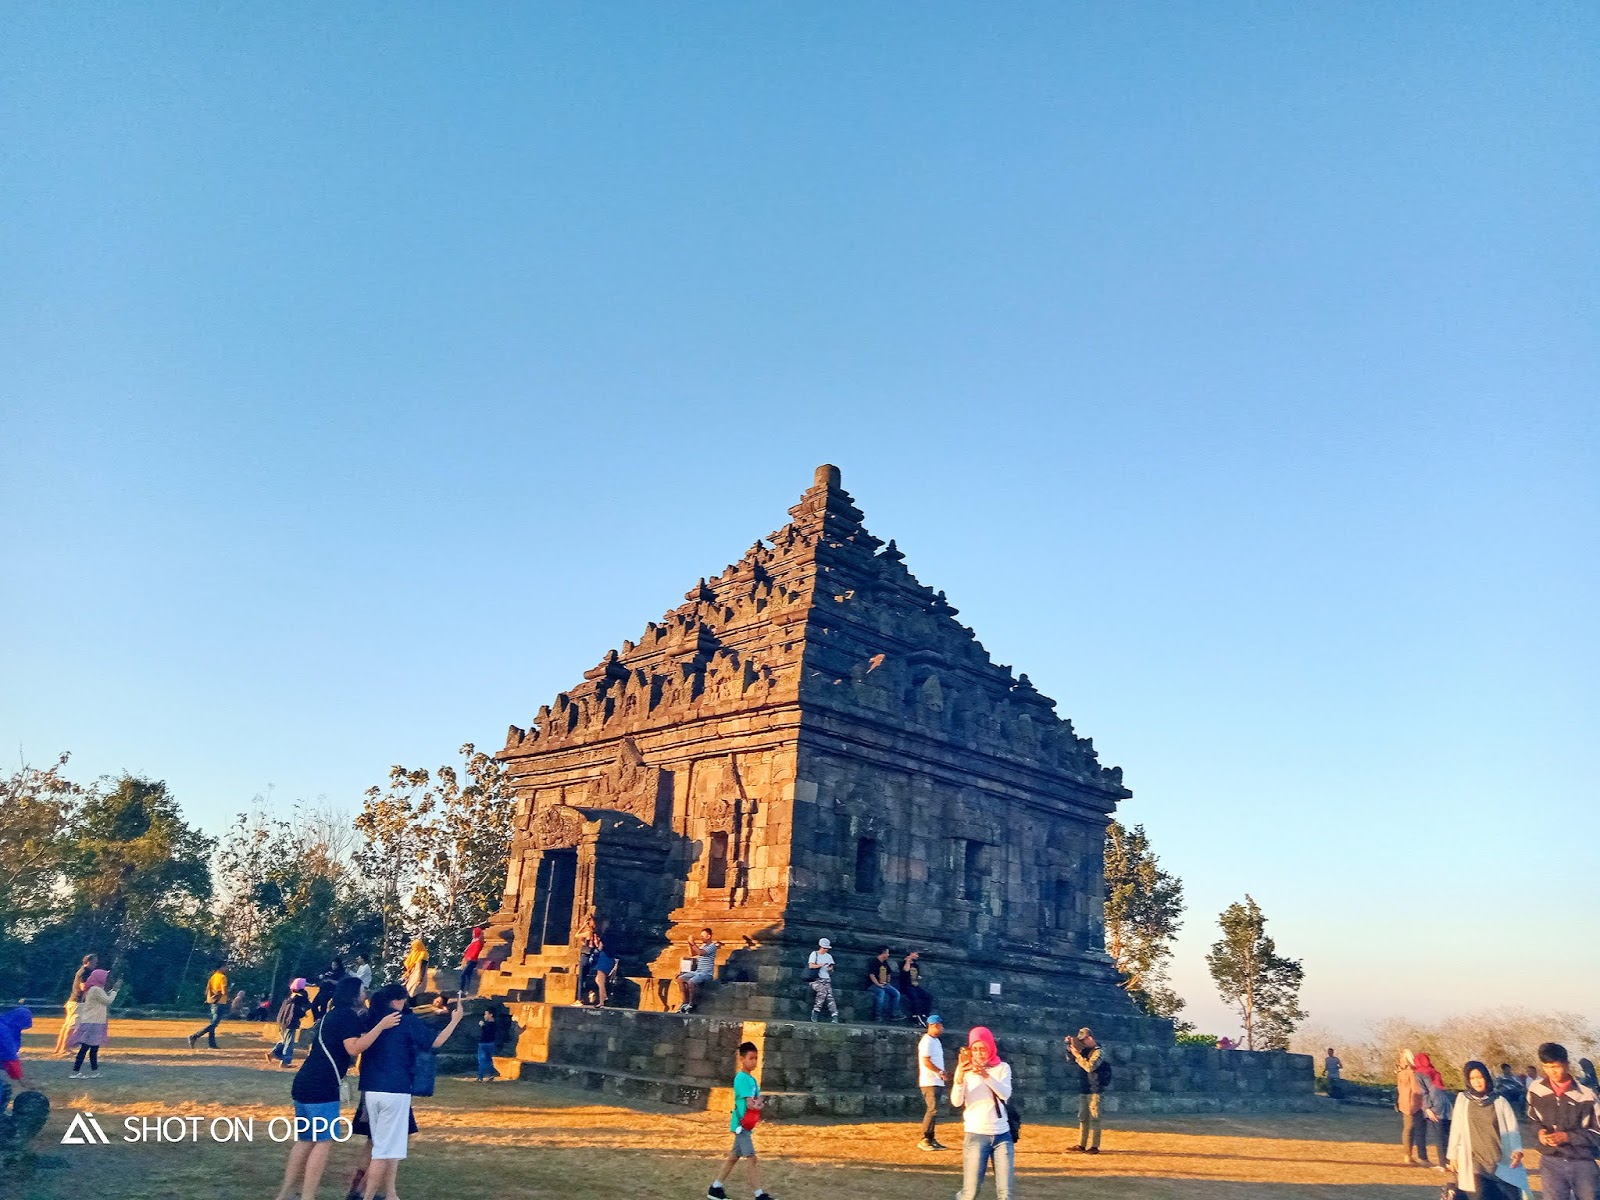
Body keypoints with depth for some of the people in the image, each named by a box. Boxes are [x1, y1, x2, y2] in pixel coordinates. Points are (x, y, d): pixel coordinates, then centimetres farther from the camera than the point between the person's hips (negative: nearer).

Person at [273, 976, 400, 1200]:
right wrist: (381, 1026, -19)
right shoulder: (347, 1015, -9)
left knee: (306, 1140, 15)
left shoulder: (333, 1014, 21)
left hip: (306, 1083, 10)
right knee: (324, 1141, -5)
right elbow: (354, 1048, -19)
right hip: (321, 1086, -10)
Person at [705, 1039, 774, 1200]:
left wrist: (757, 1104, -12)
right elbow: (749, 1102, -22)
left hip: (745, 1124, 9)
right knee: (753, 1159, -8)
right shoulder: (742, 1078, -15)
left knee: (734, 1157, 15)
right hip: (742, 1124, -9)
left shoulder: (751, 1078, 13)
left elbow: (756, 1099, 6)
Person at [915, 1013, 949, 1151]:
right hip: (929, 1081, -10)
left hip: (937, 1081, 10)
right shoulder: (927, 1041, -14)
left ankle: (931, 1139, 16)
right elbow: (926, 1061, -21)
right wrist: (940, 1072, -19)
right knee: (932, 1109, -12)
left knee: (932, 1110, 11)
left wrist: (942, 1073, 8)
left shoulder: (936, 1040, 17)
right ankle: (925, 1140, -9)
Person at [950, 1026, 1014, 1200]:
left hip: (1002, 1135, 1)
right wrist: (960, 1077, -26)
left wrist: (986, 1076, -28)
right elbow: (956, 1102, -9)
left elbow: (1005, 1094, -12)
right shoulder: (964, 1069, 2)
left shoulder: (1003, 1067, 5)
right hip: (975, 1135, -1)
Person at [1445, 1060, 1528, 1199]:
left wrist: (1517, 1150, -20)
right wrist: (1453, 1155, 8)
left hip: (1500, 1161, 0)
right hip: (1473, 1161, 0)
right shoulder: (1462, 1099, 4)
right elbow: (1456, 1128, 8)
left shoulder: (1500, 1101, 3)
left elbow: (1512, 1128, -3)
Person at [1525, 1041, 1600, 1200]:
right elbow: (1532, 1118, 17)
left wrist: (1567, 1137, -15)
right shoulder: (1536, 1089, 1)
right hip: (1550, 1163, 2)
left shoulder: (1585, 1094, -9)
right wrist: (1540, 1131, -5)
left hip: (1583, 1164, -1)